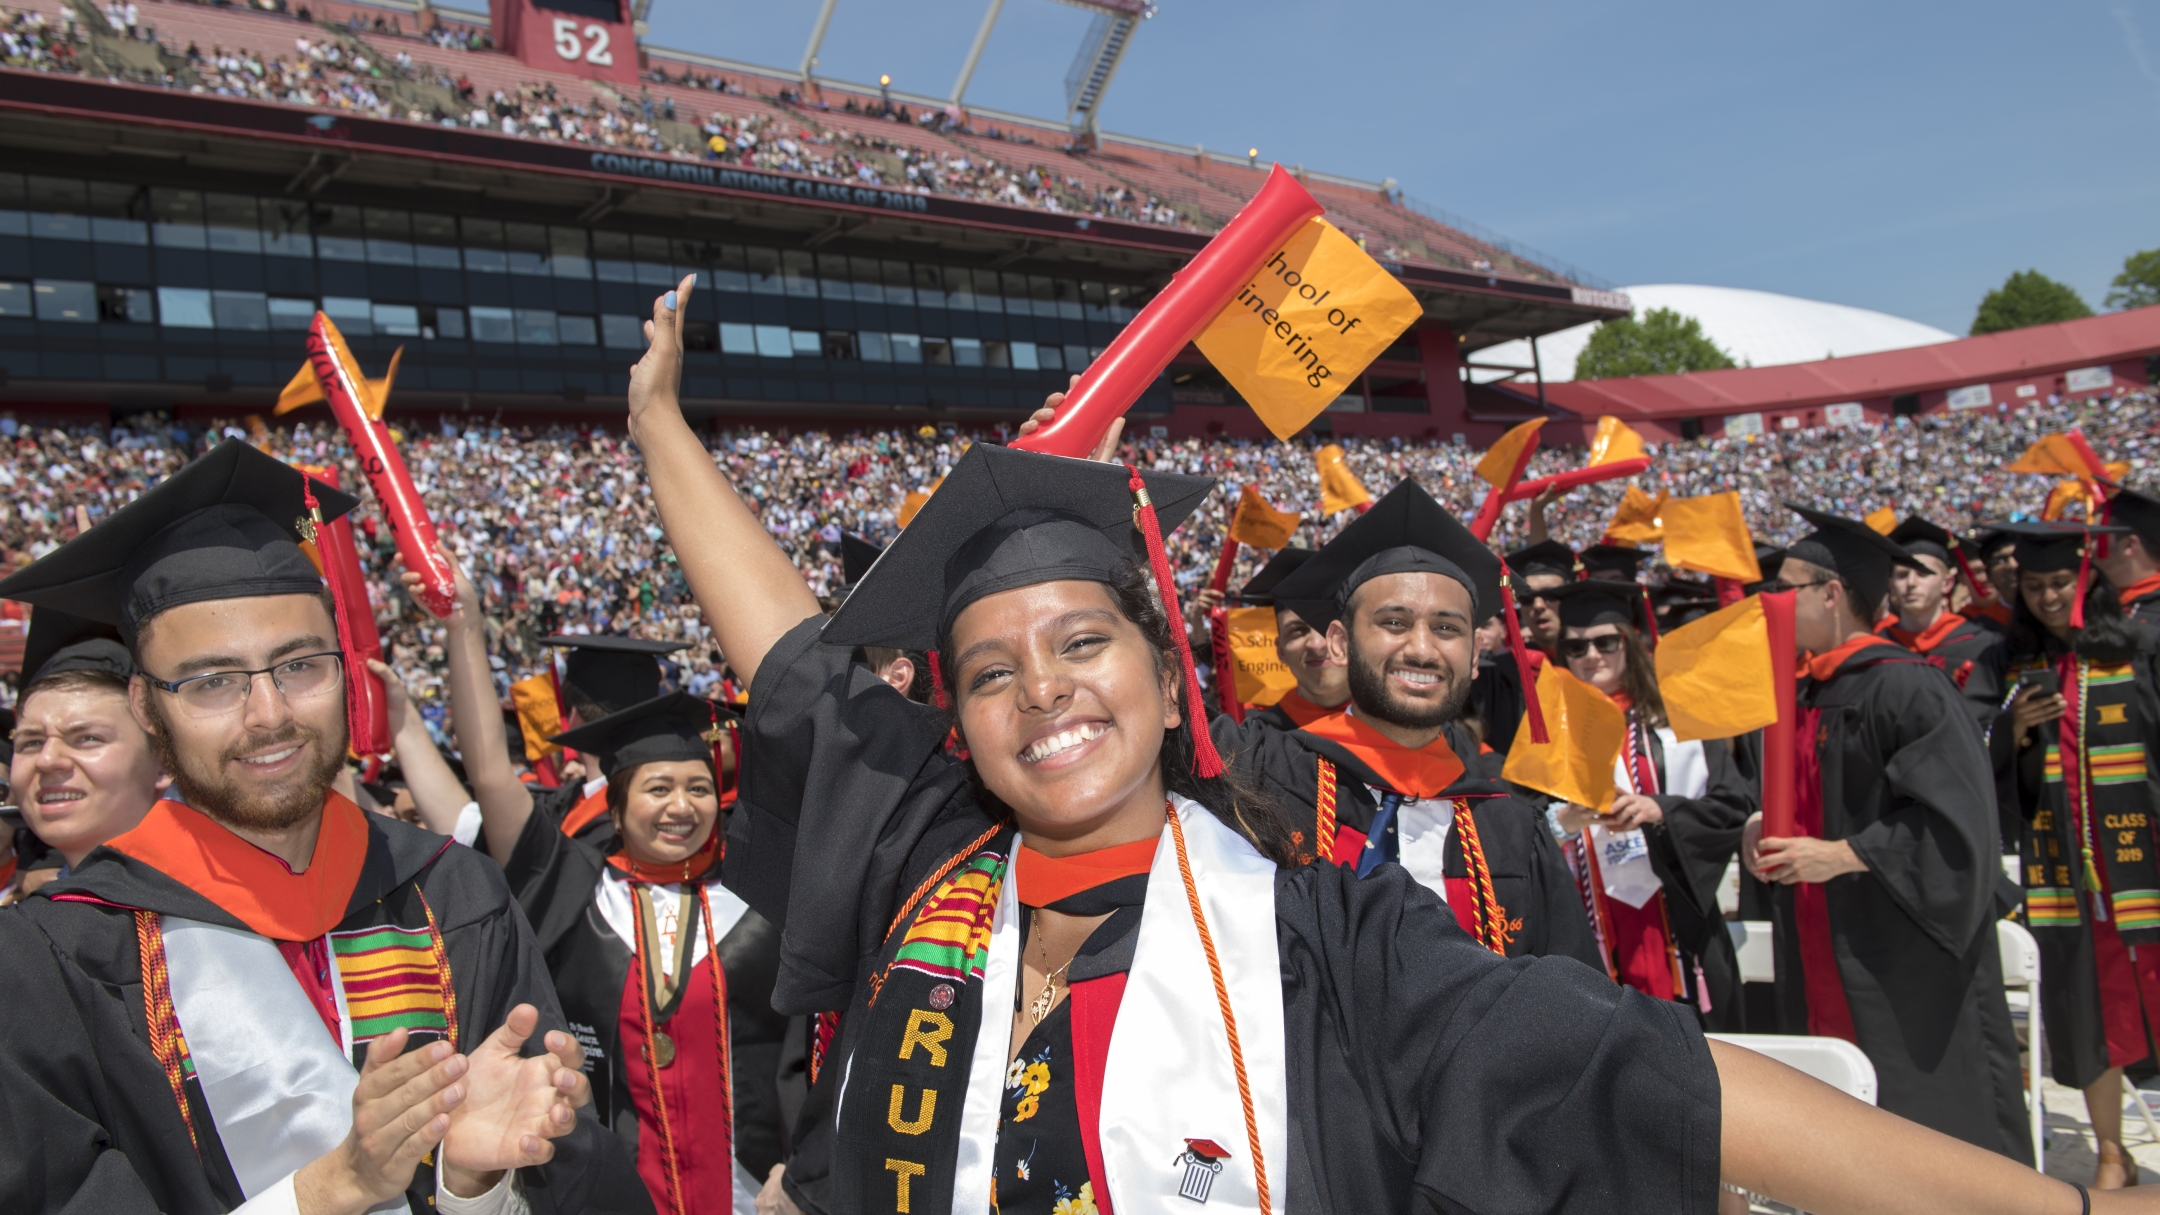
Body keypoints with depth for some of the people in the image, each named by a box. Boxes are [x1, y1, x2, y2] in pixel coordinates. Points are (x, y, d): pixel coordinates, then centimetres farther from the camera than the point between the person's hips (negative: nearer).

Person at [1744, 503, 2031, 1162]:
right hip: (1831, 963, 8)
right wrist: (1766, 830, 4)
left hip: (1908, 960, -8)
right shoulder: (1811, 694, 12)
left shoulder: (1905, 685, -15)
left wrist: (1842, 855, -19)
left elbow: (1954, 817, -20)